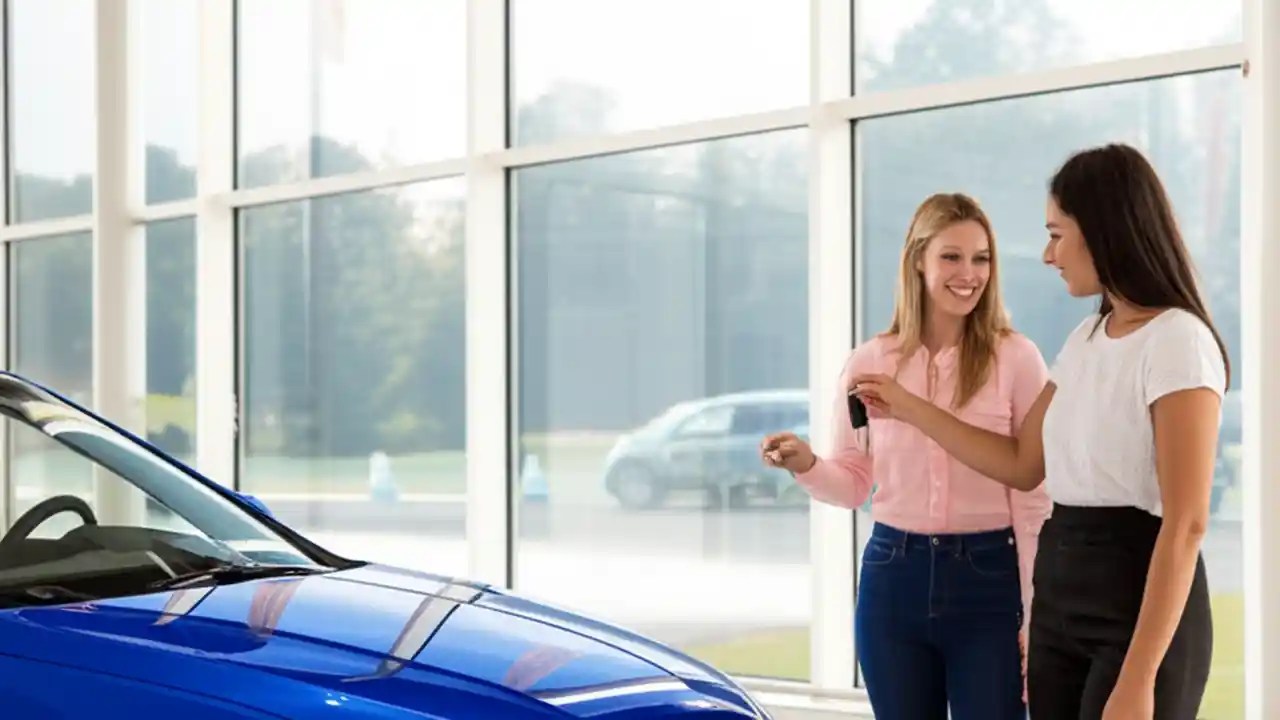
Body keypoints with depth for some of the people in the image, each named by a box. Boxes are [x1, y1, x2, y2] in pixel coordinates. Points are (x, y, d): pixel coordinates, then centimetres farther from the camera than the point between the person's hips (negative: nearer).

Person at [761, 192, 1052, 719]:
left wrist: (1037, 615, -8)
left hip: (988, 579, -3)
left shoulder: (1016, 359, -5)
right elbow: (853, 483, 10)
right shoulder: (868, 363, 3)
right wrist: (806, 466, -12)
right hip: (893, 576, 3)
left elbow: (1034, 500, -6)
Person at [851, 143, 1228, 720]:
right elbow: (1022, 464, 19)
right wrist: (908, 409, 17)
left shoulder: (1177, 342, -15)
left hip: (1139, 607, -8)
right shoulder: (1086, 340, 11)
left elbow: (1186, 524, -20)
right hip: (1060, 597, 8)